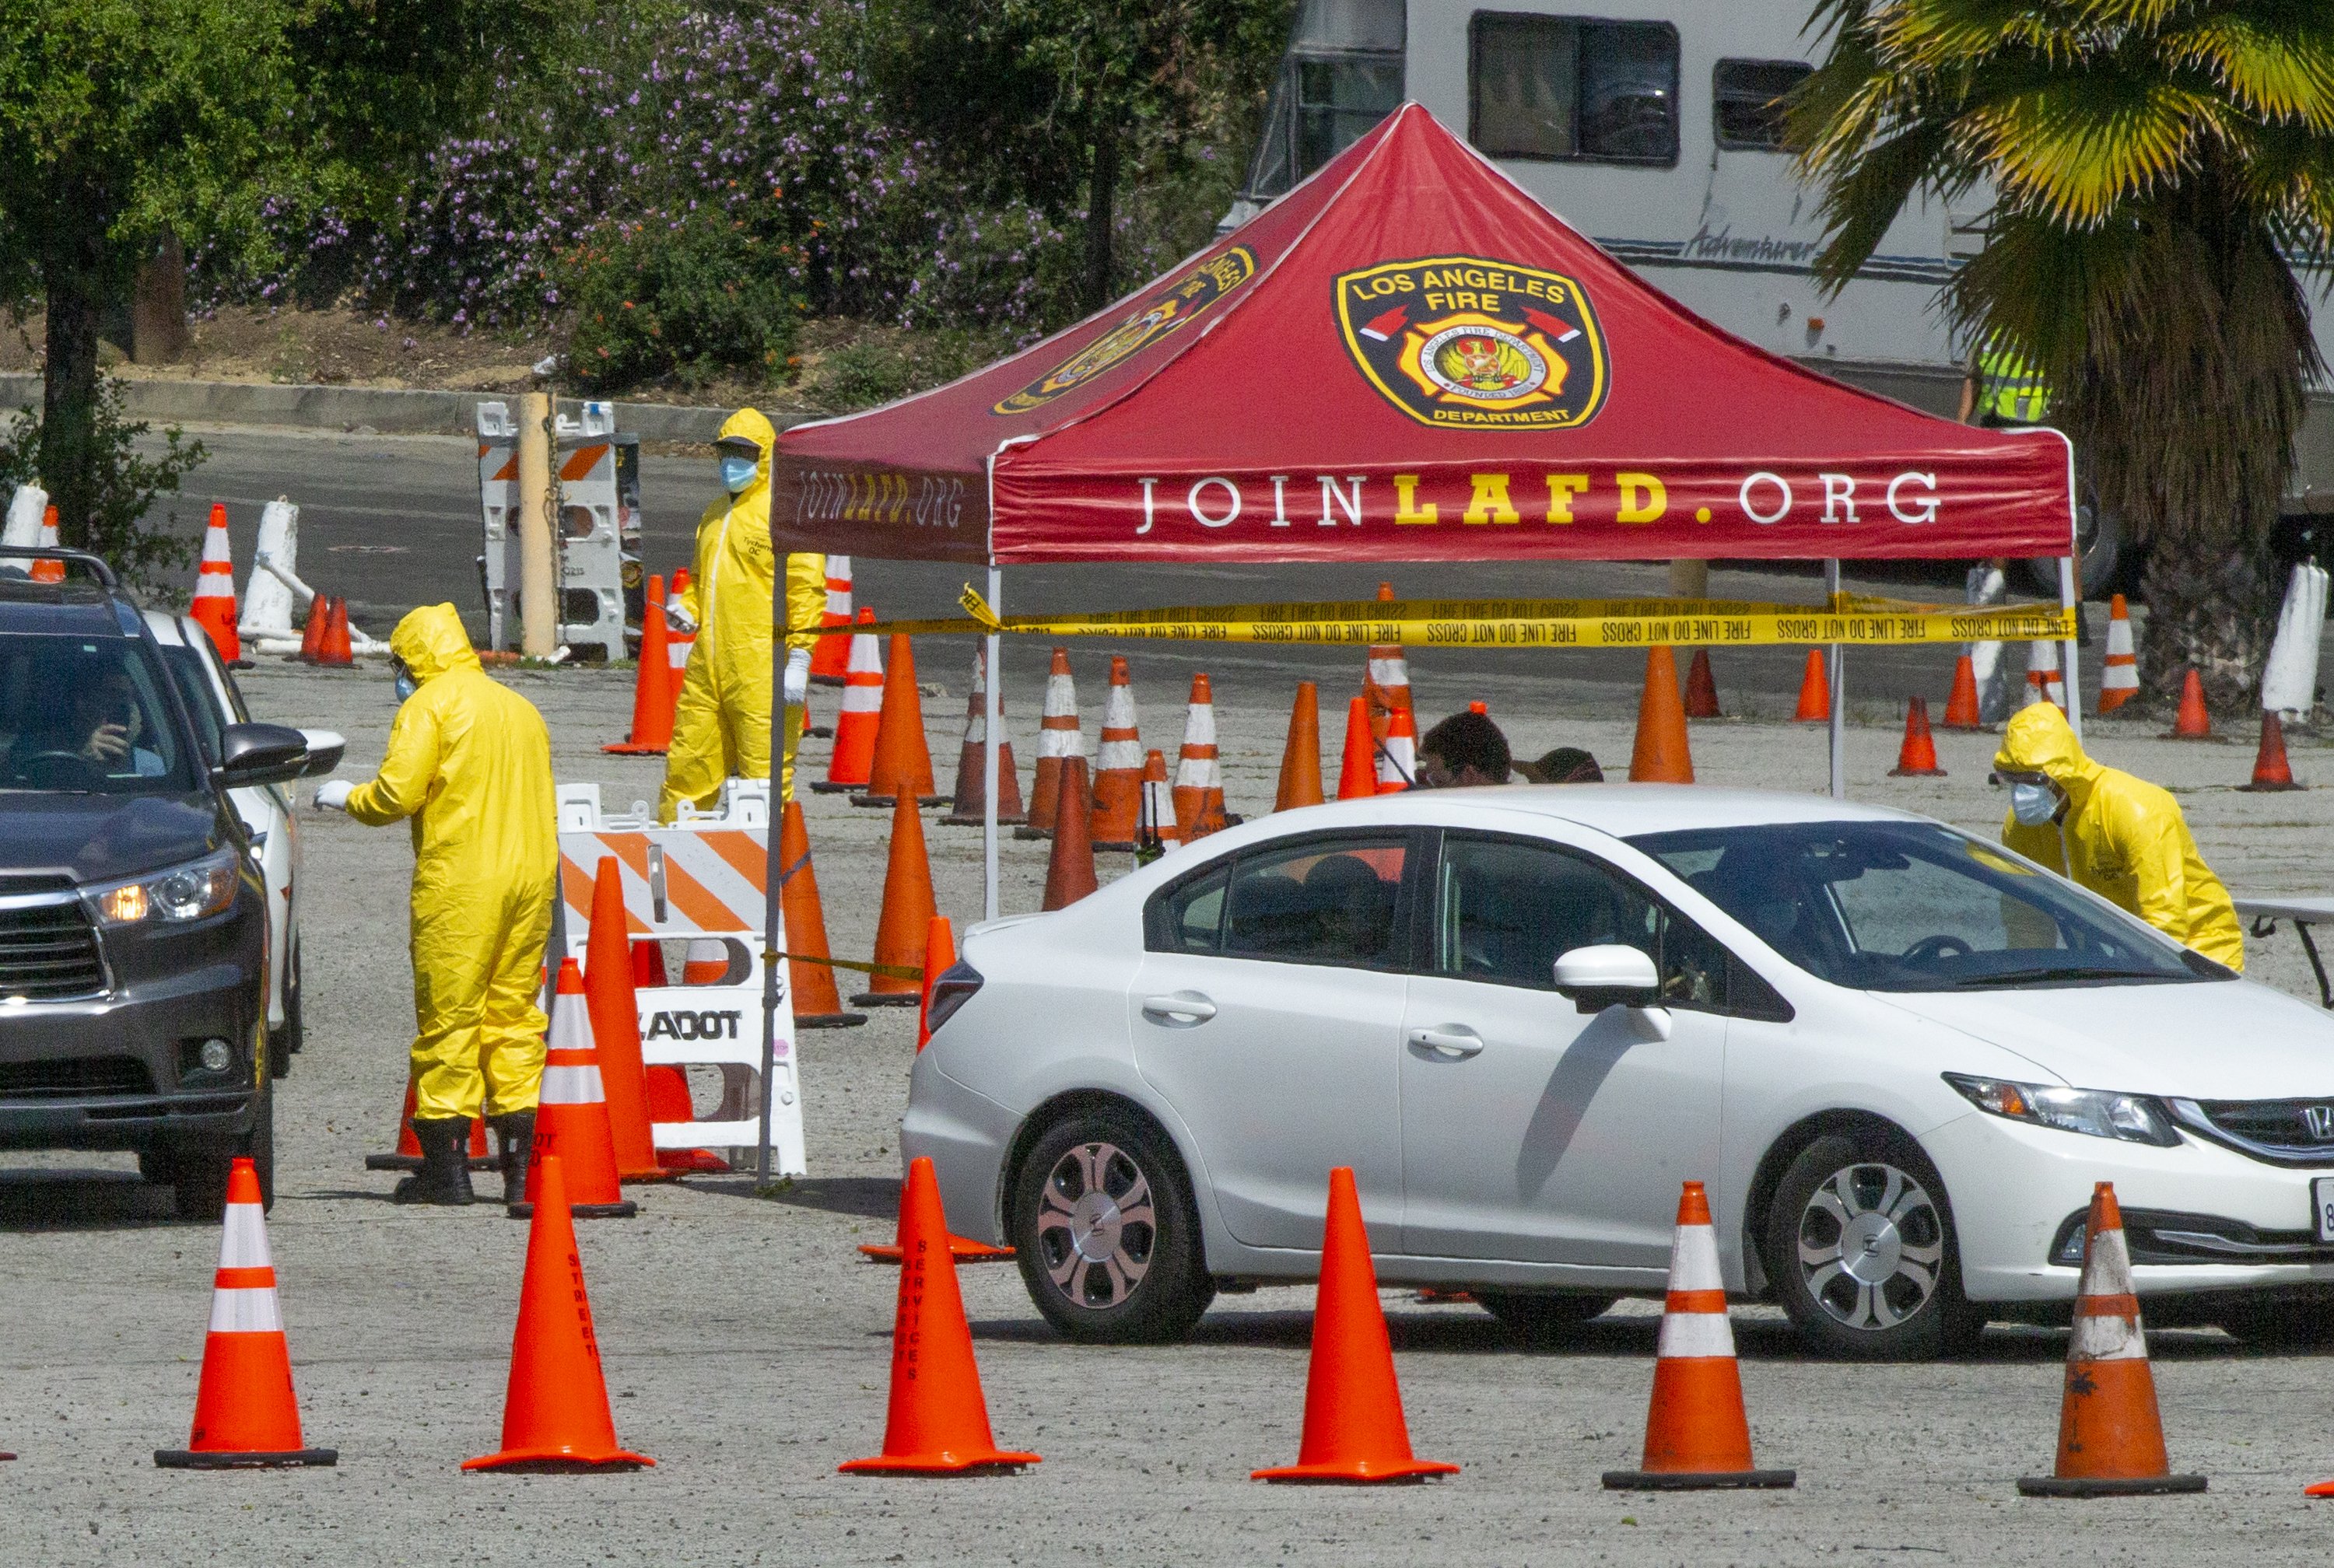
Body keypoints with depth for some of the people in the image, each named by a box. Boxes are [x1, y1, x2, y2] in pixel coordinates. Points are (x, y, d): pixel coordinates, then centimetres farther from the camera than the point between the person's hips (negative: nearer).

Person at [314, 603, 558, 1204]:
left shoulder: (430, 705, -4)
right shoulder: (521, 709, 18)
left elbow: (396, 793, -12)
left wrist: (347, 797, 6)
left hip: (458, 881, -7)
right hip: (532, 875, 7)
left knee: (448, 1018, -2)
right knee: (514, 1014, 9)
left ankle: (446, 1166, -2)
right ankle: (522, 1164, 5)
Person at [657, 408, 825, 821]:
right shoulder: (714, 516, 21)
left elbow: (806, 589, -8)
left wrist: (799, 660, -15)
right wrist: (689, 610, 11)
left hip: (761, 672, -7)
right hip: (708, 668, 7)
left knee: (765, 780, -5)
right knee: (686, 772, 7)